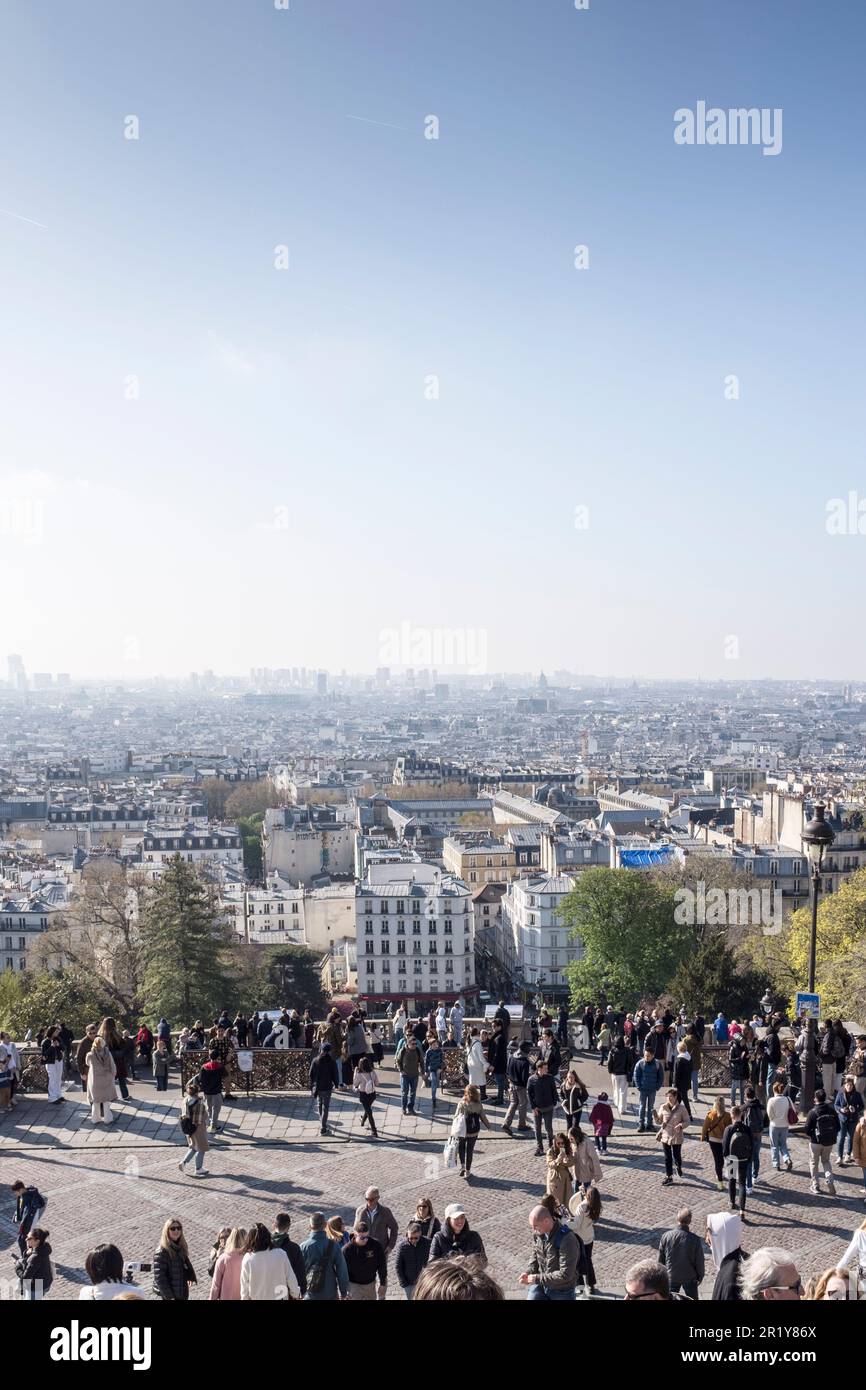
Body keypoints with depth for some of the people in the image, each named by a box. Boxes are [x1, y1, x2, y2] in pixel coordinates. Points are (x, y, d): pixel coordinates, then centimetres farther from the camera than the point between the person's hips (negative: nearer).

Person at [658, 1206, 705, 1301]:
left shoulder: (666, 1236, -18)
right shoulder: (695, 1239, -23)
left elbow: (661, 1258, -6)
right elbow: (699, 1261, -12)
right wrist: (700, 1276, 6)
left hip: (671, 1276, 1)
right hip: (690, 1277, -1)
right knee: (692, 1297, 20)